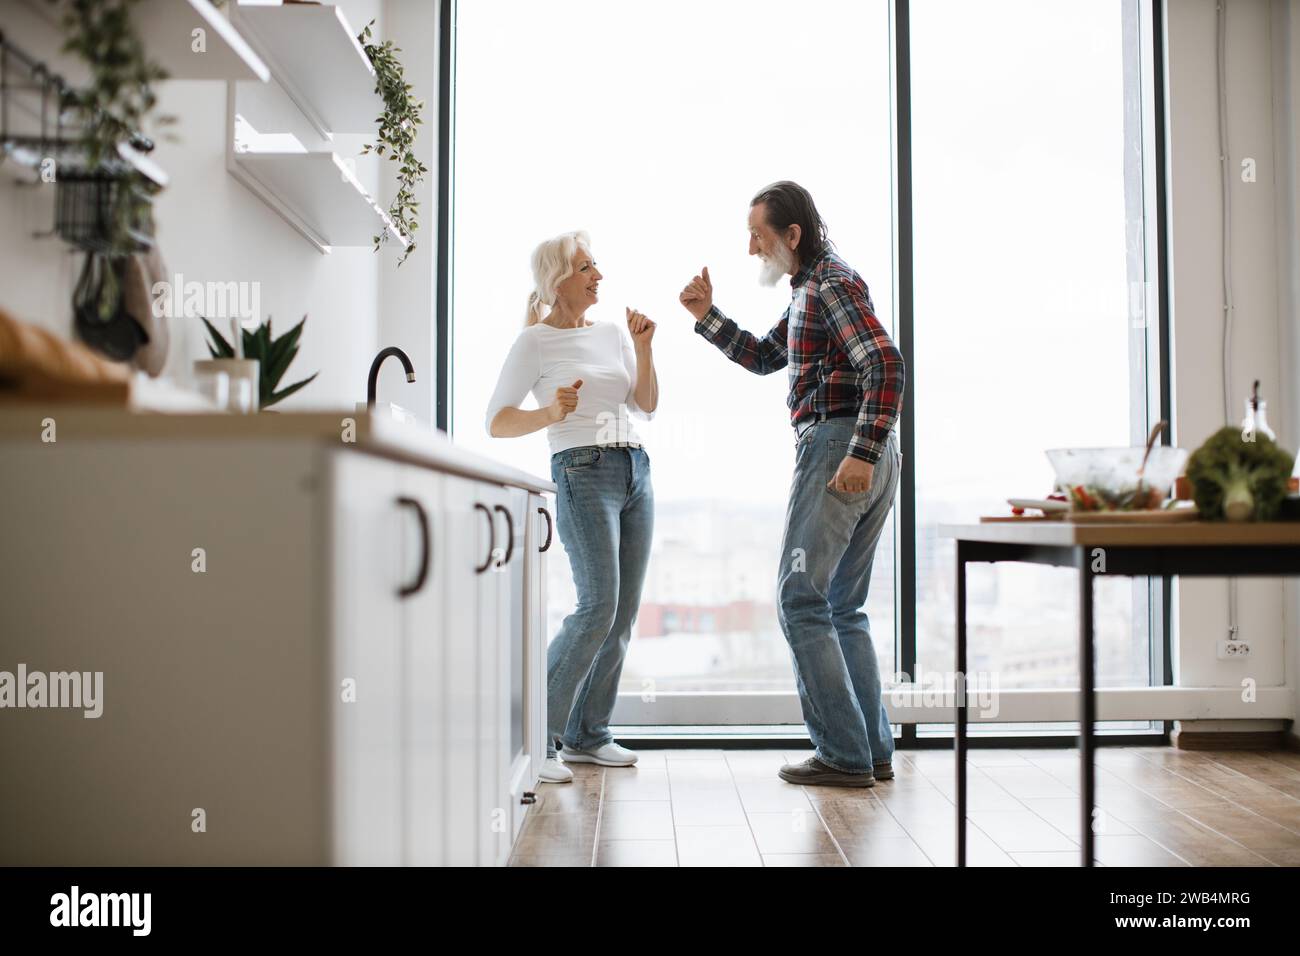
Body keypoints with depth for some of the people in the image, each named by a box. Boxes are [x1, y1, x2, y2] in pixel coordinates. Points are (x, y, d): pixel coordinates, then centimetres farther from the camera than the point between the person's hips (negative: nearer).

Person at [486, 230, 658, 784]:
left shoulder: (612, 333, 16)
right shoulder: (535, 342, -1)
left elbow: (646, 407, 13)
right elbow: (496, 423, -5)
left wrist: (643, 348, 1)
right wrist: (549, 414, -22)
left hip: (634, 470, 7)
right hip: (582, 472, -7)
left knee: (623, 613, 4)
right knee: (598, 607, -17)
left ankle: (586, 735, 15)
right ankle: (536, 738, -9)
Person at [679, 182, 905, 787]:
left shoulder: (832, 284, -9)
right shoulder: (811, 289, 22)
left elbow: (886, 364, -20)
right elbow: (765, 358, 28)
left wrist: (862, 454, -25)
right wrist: (707, 317, 17)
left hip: (836, 443, -10)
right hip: (869, 459, 10)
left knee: (800, 600, -7)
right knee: (841, 608, 13)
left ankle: (844, 756, -6)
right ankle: (874, 752, 14)